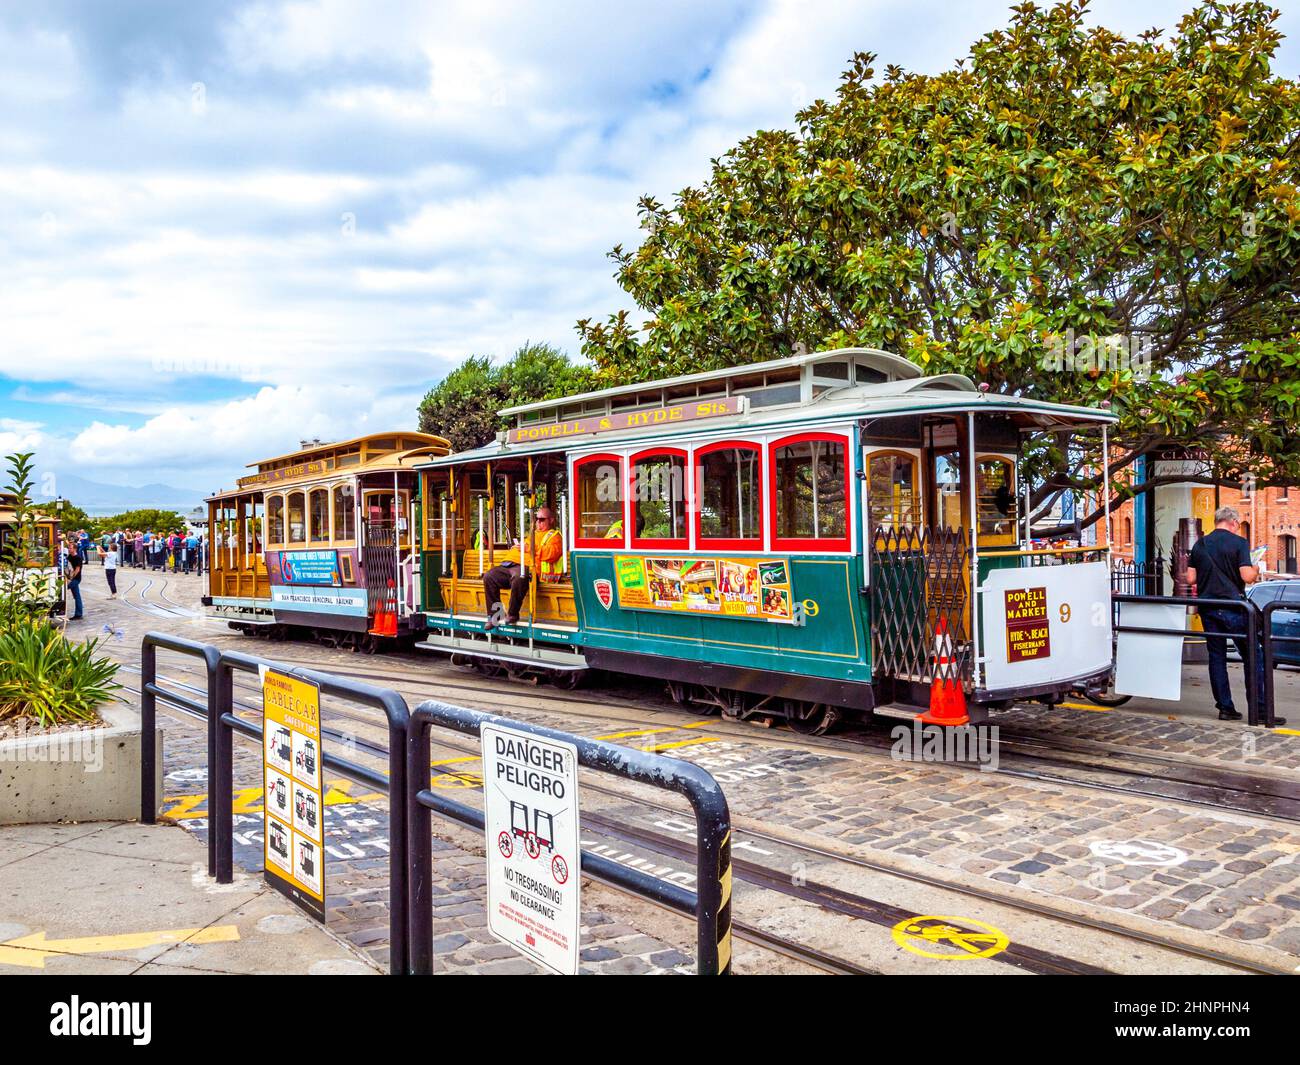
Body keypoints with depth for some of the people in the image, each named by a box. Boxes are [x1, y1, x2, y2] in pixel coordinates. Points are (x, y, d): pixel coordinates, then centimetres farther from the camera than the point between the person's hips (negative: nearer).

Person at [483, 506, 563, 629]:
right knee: (488, 576, -15)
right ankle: (494, 614, -11)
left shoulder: (554, 535, 15)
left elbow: (552, 553, -7)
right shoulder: (533, 534, 40)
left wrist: (529, 549, -11)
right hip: (509, 564, 8)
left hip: (528, 566, -8)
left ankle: (512, 614, -25)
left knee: (518, 578, -42)